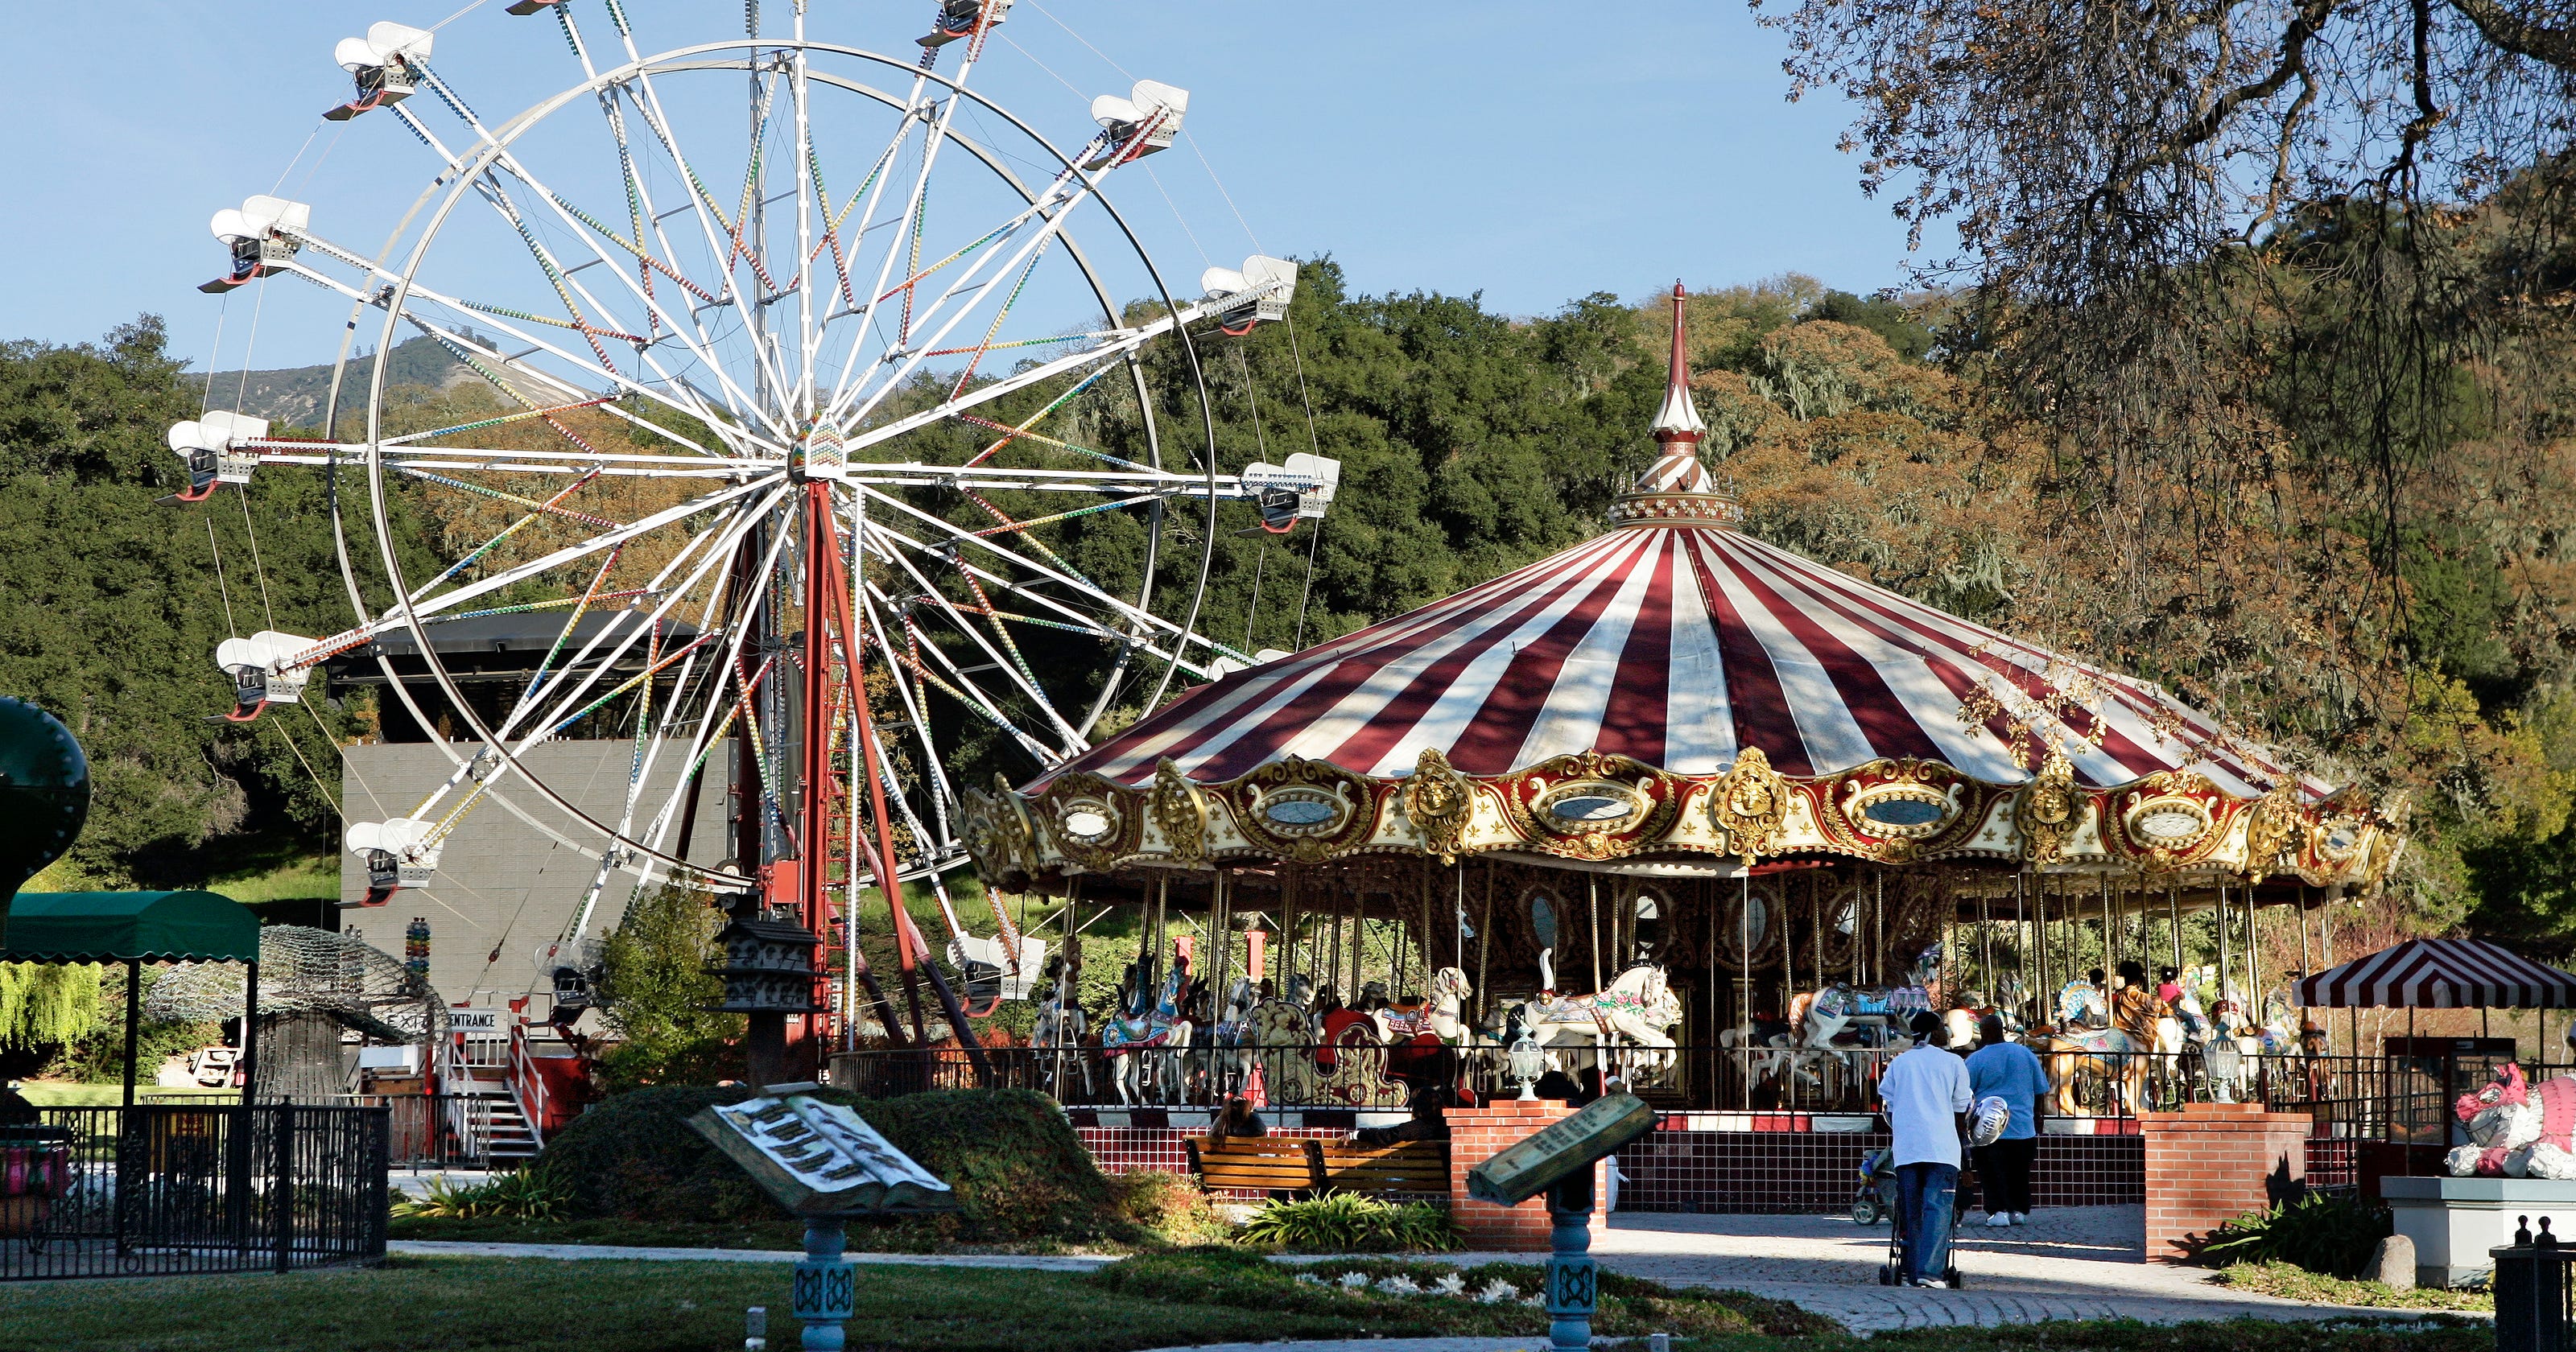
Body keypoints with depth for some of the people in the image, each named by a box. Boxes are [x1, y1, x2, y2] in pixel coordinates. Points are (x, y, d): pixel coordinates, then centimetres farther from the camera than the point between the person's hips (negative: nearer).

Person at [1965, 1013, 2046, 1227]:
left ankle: (1999, 1210, -8)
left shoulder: (1975, 1059, -7)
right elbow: (2040, 1092, 10)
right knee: (2019, 1171, 15)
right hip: (2023, 1128, 4)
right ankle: (2019, 1210, 15)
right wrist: (2037, 1128, 18)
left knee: (1993, 1172, 1)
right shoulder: (2027, 1055, 5)